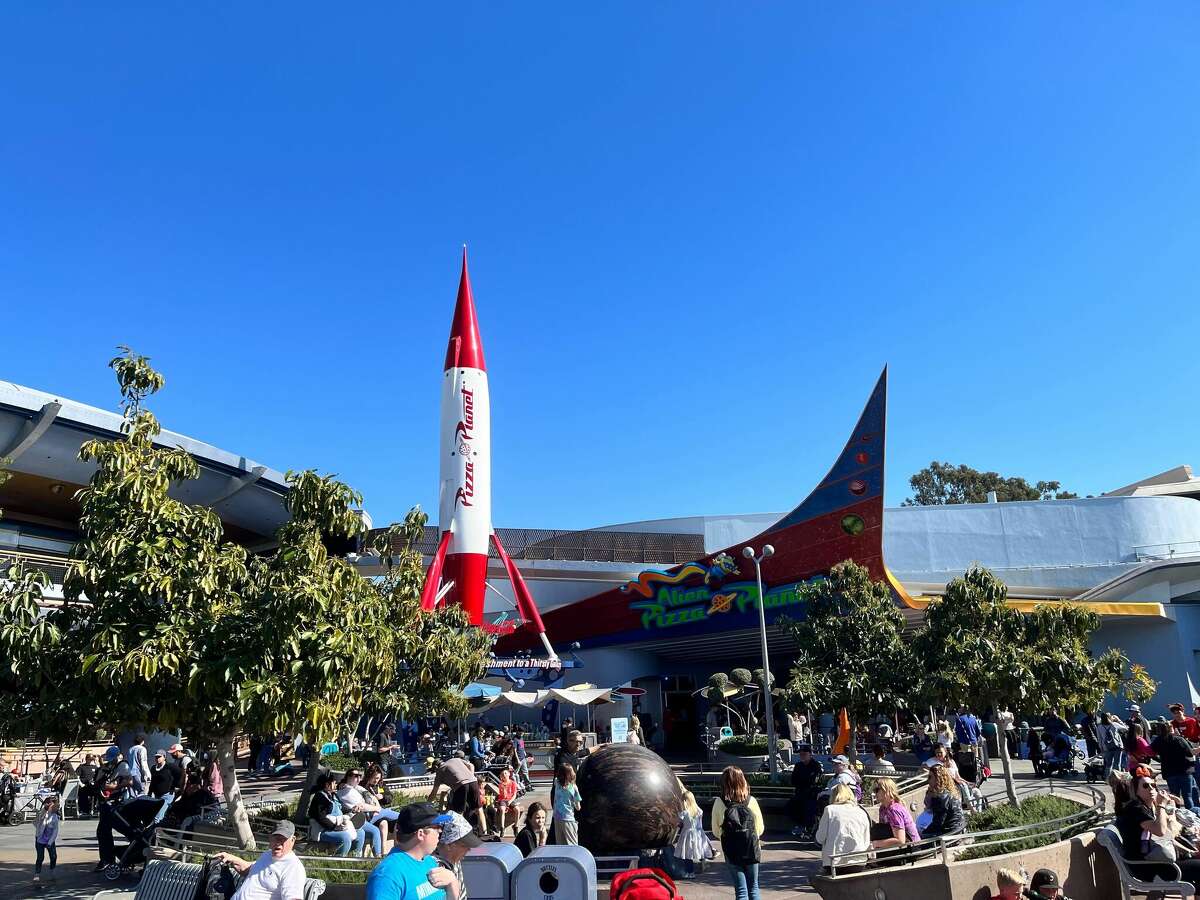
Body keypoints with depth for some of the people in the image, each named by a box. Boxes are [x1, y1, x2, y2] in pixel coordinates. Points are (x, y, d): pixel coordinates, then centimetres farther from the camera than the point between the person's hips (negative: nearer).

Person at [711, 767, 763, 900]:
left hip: (732, 852, -1)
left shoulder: (719, 803, -12)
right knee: (753, 887, 18)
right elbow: (760, 829, -2)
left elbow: (716, 832, -4)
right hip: (752, 850, 1)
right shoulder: (751, 801, -10)